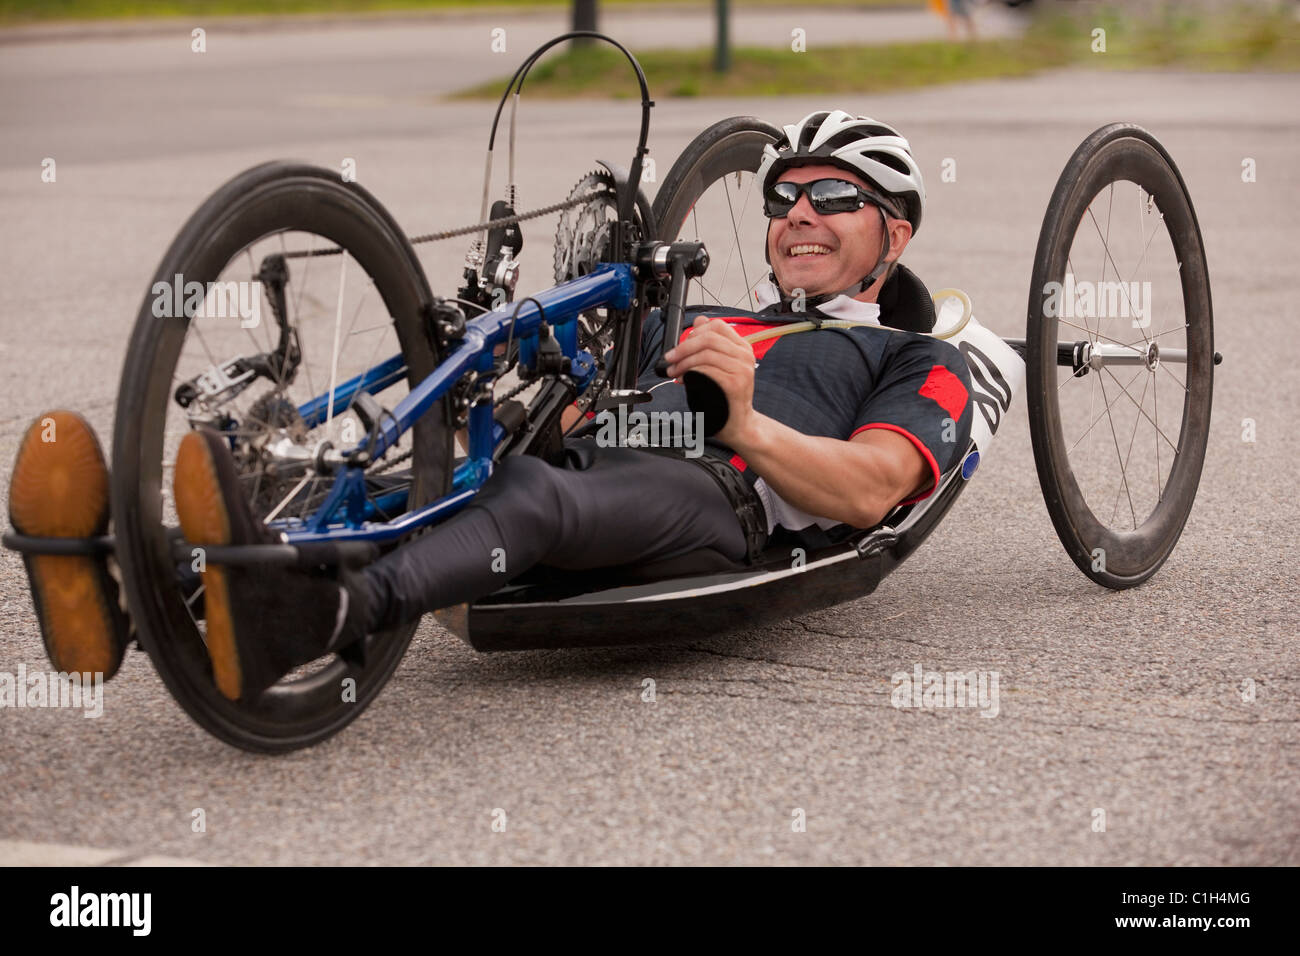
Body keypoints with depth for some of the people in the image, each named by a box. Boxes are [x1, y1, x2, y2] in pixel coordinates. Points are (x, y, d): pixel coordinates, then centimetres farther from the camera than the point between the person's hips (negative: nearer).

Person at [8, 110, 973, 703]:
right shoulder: (692, 327, 41)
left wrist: (746, 426, -15)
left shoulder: (919, 363, 23)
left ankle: (308, 625, -67)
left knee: (540, 494, -39)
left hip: (717, 496, -6)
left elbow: (869, 491, 1)